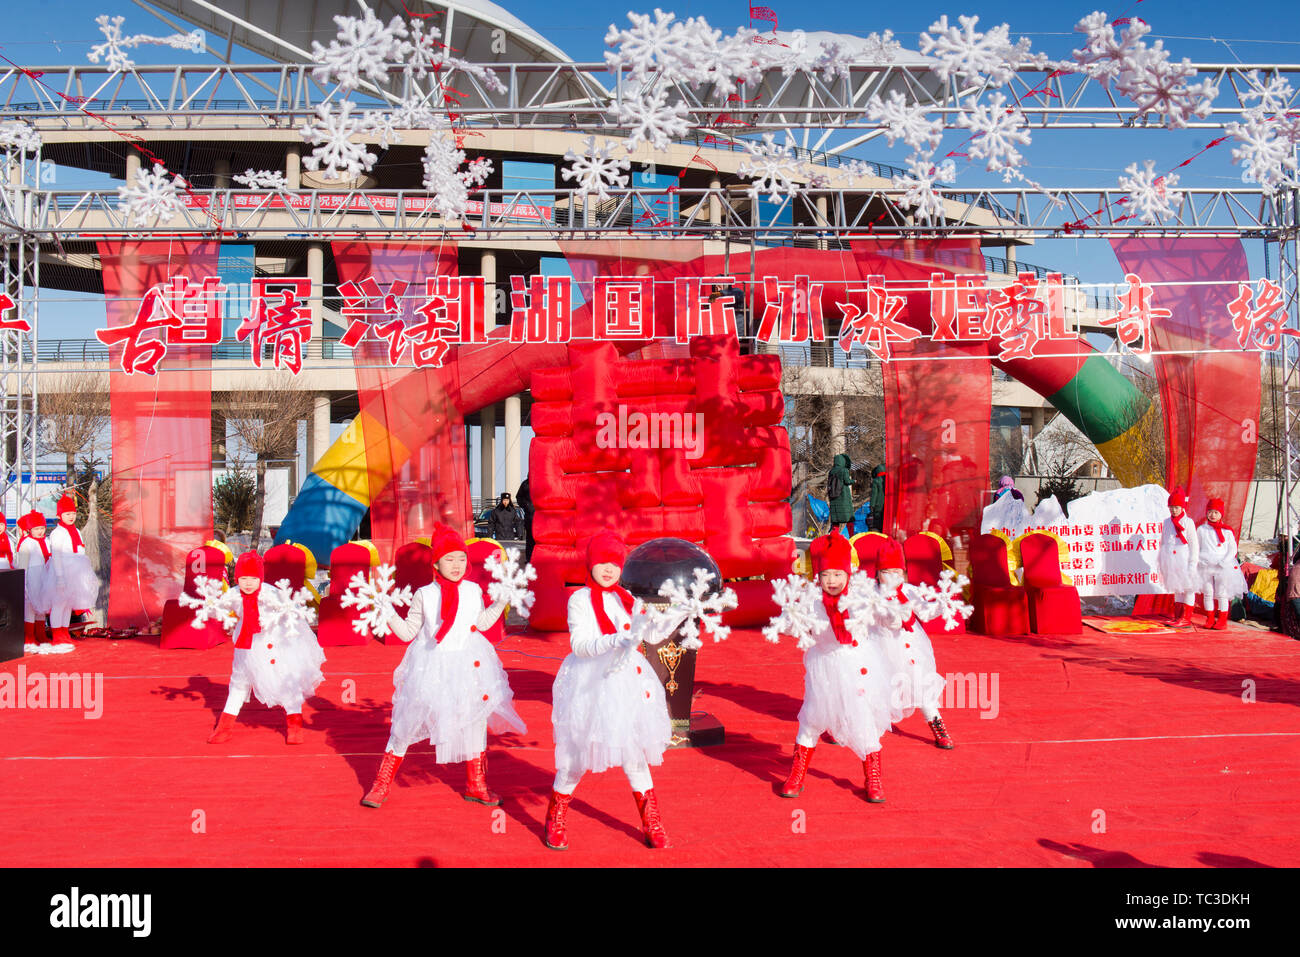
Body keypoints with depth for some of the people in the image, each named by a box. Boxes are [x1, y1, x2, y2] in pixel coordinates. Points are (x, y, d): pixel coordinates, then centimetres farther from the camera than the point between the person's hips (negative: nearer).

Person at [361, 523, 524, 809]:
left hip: (468, 667, 3)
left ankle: (476, 785, 29)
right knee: (406, 723, 4)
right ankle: (382, 784, 20)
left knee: (474, 721, 11)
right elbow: (408, 632, -2)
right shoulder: (424, 595, -7)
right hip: (429, 668, -2)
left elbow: (482, 623, 15)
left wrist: (501, 601, 10)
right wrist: (388, 614, -14)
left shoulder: (473, 591, 0)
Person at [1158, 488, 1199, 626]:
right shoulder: (1167, 522, 10)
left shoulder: (1188, 522, -4)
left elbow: (1194, 543, -5)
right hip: (1170, 561, 5)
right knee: (1176, 588, 11)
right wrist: (1161, 560, 13)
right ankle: (1177, 616, 17)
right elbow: (1162, 542, 16)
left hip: (1184, 560, -5)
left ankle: (1186, 617, 2)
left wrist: (1192, 562, -11)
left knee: (1188, 588, -1)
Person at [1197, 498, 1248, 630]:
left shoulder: (1227, 531, 2)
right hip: (1205, 567, 2)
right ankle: (1210, 619, 14)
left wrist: (1224, 562, -9)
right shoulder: (1201, 530, 7)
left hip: (1223, 567, -2)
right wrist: (1198, 560, -2)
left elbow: (1233, 549, 3)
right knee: (1208, 593, 5)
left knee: (1222, 594, -1)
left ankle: (1222, 620, 7)